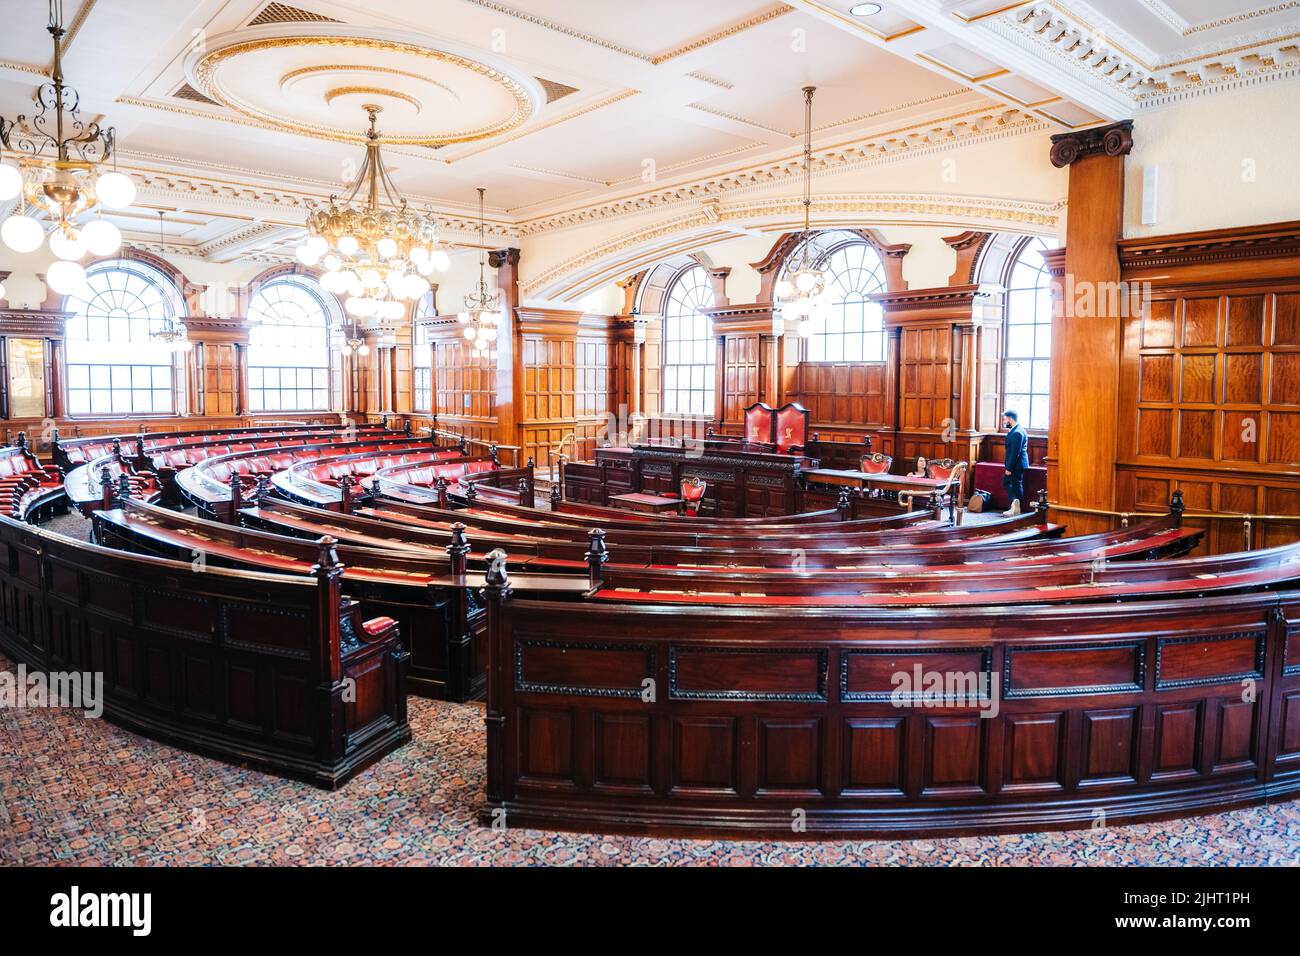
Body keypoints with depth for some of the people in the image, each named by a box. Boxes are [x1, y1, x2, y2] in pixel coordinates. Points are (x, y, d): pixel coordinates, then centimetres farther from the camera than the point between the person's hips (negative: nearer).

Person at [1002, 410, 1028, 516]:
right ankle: (1015, 505, 18)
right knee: (1007, 482, 14)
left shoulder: (1017, 433, -23)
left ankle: (1017, 509, 7)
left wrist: (1009, 468, -21)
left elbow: (1015, 453, -24)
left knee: (1017, 486, -1)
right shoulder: (1017, 429, 9)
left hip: (1017, 465, -10)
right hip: (1015, 464, 10)